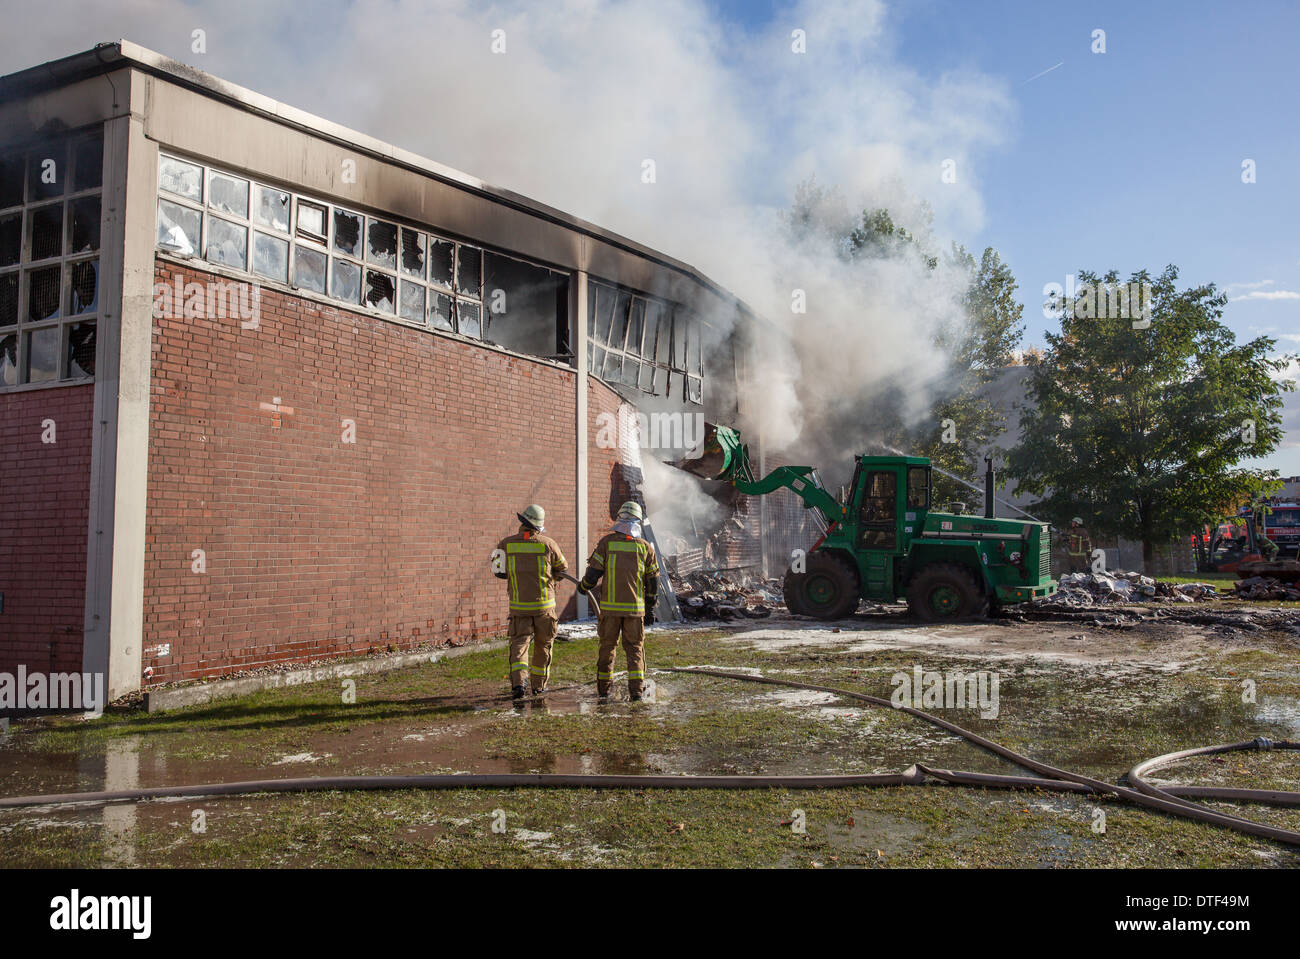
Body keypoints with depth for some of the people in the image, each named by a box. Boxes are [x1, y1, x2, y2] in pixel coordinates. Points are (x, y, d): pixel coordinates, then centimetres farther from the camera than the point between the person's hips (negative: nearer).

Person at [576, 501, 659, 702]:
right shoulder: (645, 546, 3)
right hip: (635, 607, 0)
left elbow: (593, 572, -4)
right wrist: (650, 608, 16)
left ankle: (603, 688, 18)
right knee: (635, 648, 8)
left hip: (610, 606, 0)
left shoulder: (607, 542, -2)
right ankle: (637, 689, -1)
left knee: (607, 647, 12)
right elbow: (653, 581, 7)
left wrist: (583, 587, 17)